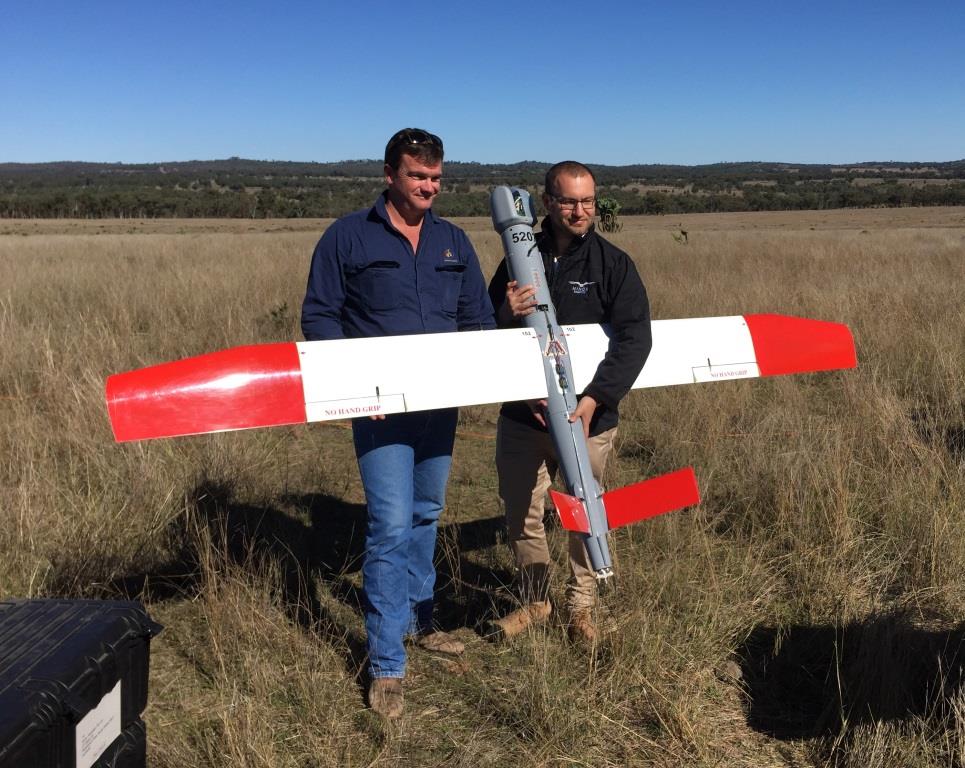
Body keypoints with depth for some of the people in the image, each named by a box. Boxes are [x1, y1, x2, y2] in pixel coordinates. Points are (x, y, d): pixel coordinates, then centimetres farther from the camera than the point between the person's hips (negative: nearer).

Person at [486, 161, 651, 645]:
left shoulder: (613, 264, -3)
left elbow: (635, 337, -12)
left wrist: (595, 397, -24)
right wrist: (507, 313, -19)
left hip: (589, 418, -2)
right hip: (522, 416, 2)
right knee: (521, 515, 12)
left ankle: (582, 607, 32)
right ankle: (534, 600, 34)